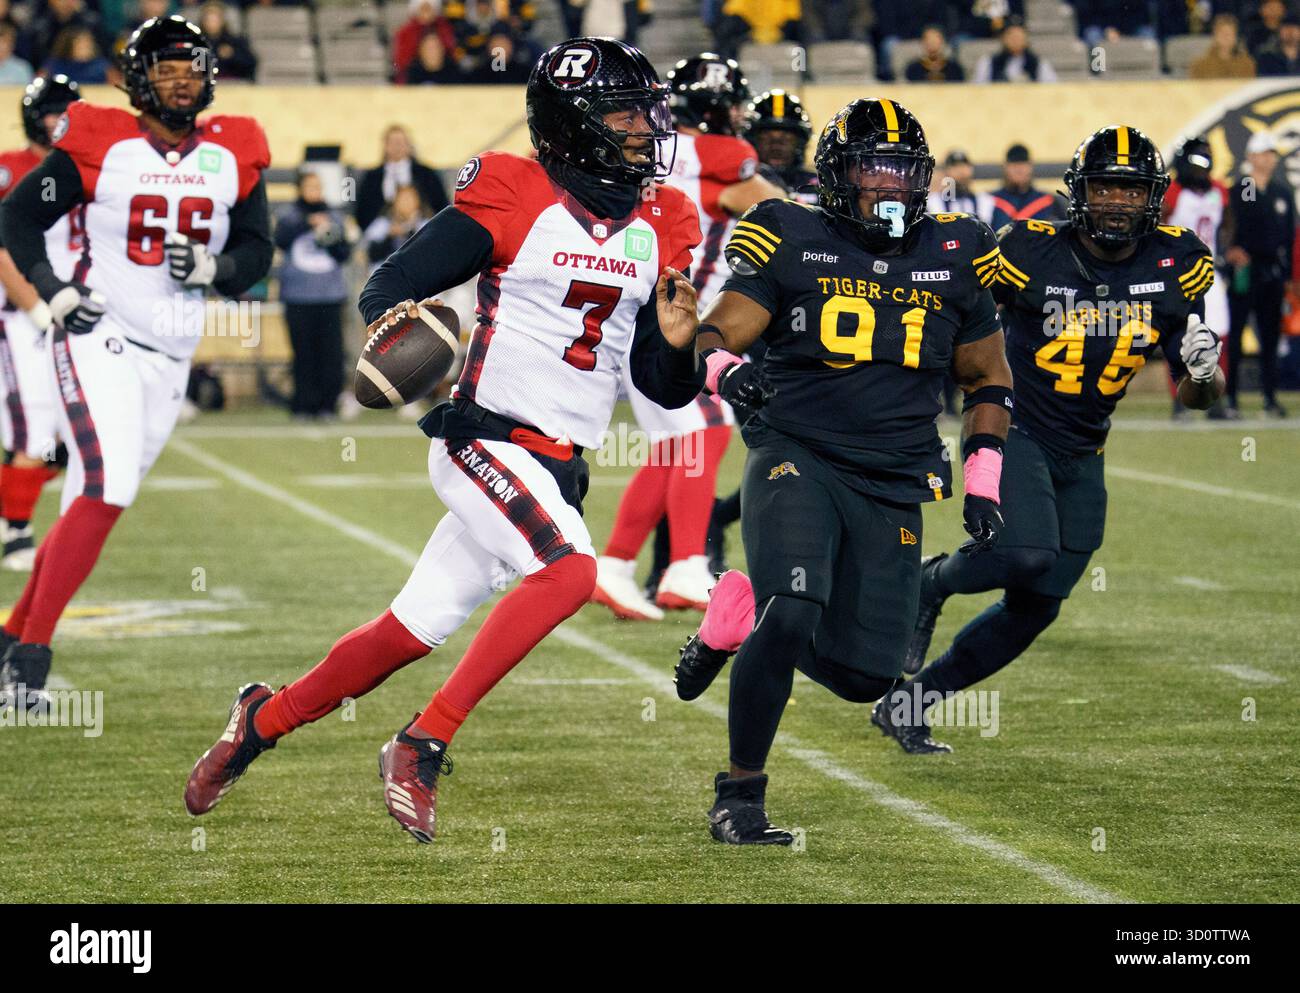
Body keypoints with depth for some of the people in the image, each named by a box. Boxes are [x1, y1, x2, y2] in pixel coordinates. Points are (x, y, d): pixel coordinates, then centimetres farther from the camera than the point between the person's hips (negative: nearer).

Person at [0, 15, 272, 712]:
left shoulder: (232, 157, 5)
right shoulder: (99, 145, -6)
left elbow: (257, 250, 11)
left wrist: (212, 268, -10)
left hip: (171, 357, 5)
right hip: (100, 339, -5)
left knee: (95, 507, 7)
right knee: (107, 492, -20)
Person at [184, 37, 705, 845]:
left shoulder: (659, 229, 9)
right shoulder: (515, 199, -9)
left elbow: (666, 388, 13)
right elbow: (395, 281, -8)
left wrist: (677, 345, -9)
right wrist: (390, 322, -30)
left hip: (557, 468, 7)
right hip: (484, 438, -6)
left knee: (409, 635, 10)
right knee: (569, 569, -29)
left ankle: (264, 720, 32)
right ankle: (422, 747, -20)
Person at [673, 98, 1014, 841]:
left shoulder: (954, 259, 9)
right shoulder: (794, 243, 0)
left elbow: (989, 379, 19)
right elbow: (712, 334, -2)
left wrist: (983, 487, 11)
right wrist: (724, 368, -26)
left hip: (895, 488, 4)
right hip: (799, 459, -4)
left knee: (864, 676, -1)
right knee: (790, 618, -27)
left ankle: (745, 615, 29)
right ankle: (740, 794, -8)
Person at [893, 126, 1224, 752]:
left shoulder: (1175, 267, -4)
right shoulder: (1032, 254, -16)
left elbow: (1194, 394, 2)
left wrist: (1204, 372, -20)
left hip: (1081, 458, 5)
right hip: (1014, 433, -5)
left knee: (1034, 608, 6)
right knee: (1027, 554, -30)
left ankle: (908, 702, 22)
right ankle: (932, 582, 3)